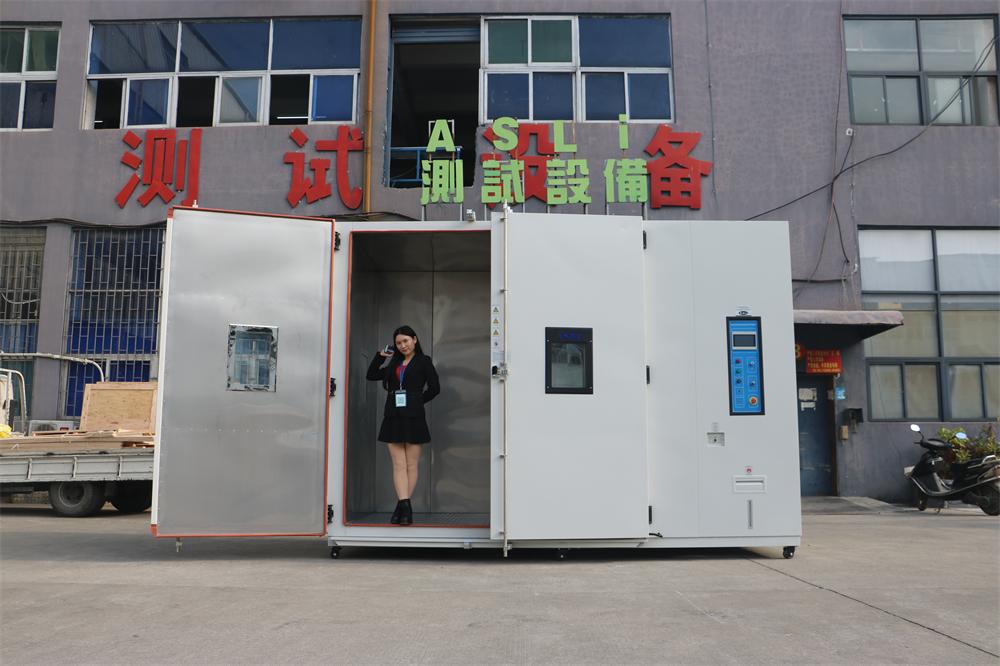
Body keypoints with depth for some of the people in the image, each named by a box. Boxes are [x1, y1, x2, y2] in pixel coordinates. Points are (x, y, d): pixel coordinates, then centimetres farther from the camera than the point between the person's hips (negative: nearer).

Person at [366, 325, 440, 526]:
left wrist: (417, 402, -1)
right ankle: (405, 506, -8)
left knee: (411, 465, 2)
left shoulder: (423, 361, 3)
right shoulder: (394, 363, 18)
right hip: (393, 417, 4)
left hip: (413, 418, -4)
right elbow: (371, 375, 20)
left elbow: (434, 388, -5)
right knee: (399, 465, -4)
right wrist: (380, 356, 10)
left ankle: (402, 507, 7)